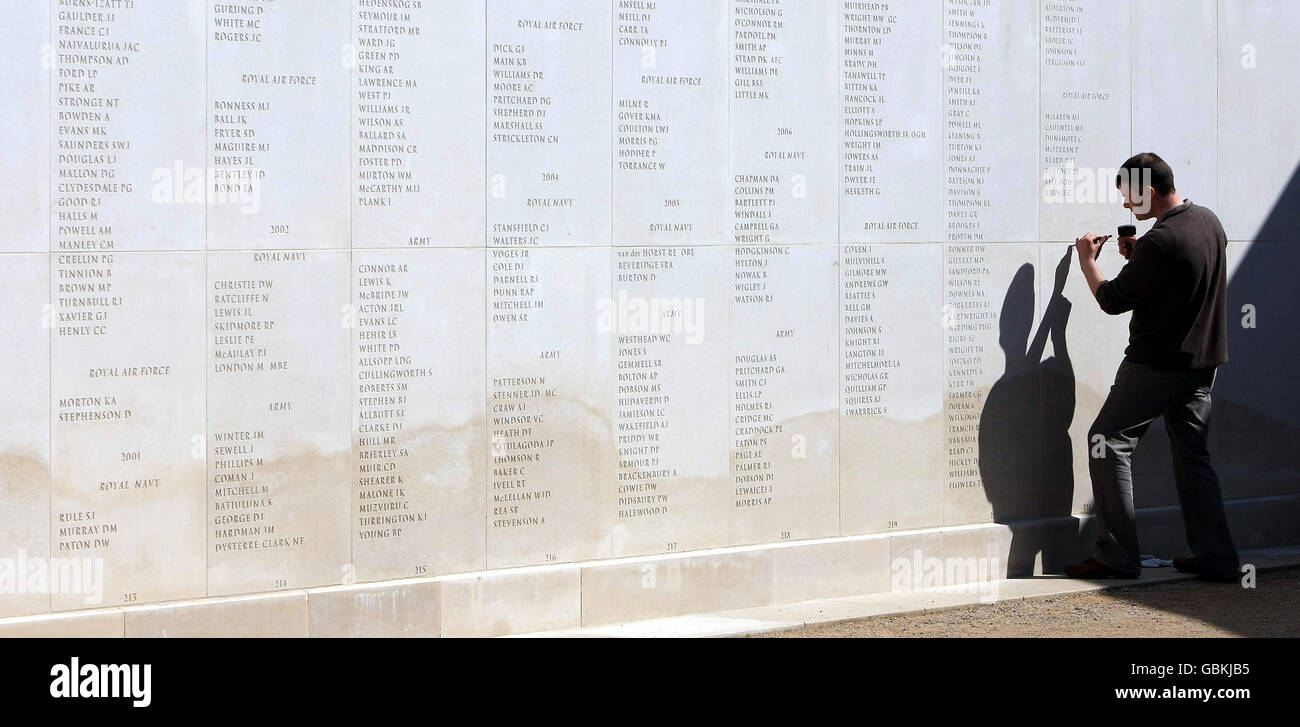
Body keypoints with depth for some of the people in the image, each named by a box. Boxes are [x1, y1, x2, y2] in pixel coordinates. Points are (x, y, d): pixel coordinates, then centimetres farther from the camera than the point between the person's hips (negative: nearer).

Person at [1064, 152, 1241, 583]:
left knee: (1108, 442, -1)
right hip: (1204, 360, 9)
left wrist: (1086, 261, 3)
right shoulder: (1209, 222, 6)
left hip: (1158, 364, -9)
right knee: (1192, 453, 14)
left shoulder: (1160, 242, -21)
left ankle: (1117, 556, -2)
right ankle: (1216, 559, 12)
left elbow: (1112, 300, -13)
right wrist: (1138, 256, 12)